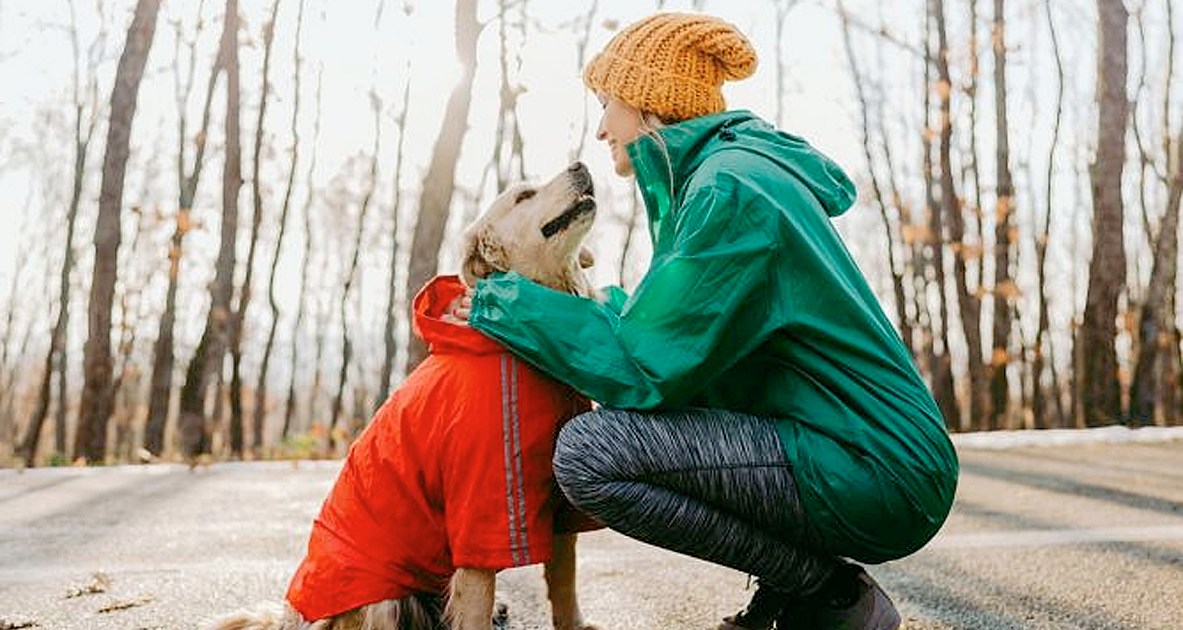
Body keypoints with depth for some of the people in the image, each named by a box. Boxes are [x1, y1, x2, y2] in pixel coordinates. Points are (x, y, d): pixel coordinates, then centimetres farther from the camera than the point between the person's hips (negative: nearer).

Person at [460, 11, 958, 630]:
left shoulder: (730, 189, -17)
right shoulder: (720, 168, 14)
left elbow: (646, 372, -19)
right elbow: (677, 336, 19)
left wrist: (511, 304, -9)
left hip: (875, 475, -10)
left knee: (588, 450, -20)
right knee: (619, 422, 17)